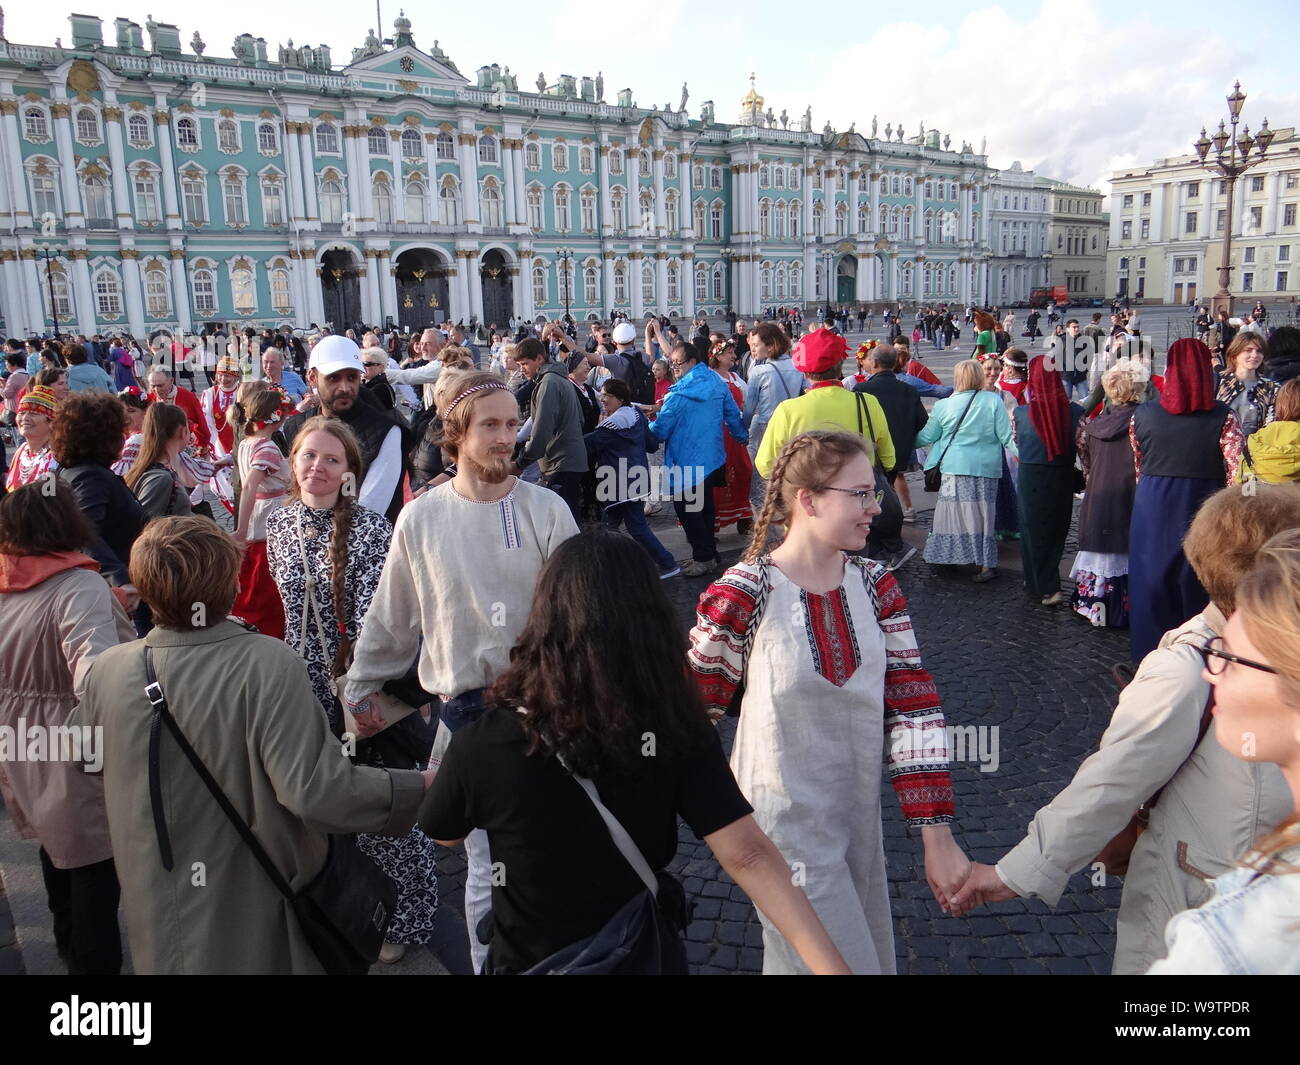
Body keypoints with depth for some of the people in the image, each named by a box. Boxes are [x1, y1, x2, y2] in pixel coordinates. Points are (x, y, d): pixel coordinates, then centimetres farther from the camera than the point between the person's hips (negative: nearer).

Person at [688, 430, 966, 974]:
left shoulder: (876, 586, -3)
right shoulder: (740, 594, -19)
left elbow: (913, 707, -6)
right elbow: (691, 709, -9)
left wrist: (938, 837, -8)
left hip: (860, 820, 6)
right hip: (784, 827, -5)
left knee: (870, 954, 23)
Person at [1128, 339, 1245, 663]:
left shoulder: (1143, 414, -2)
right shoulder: (1223, 418, -9)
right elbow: (1237, 474, -10)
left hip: (1151, 507, 1)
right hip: (1203, 510, -1)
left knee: (1153, 579, 13)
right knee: (1195, 583, 11)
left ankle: (1150, 650, 23)